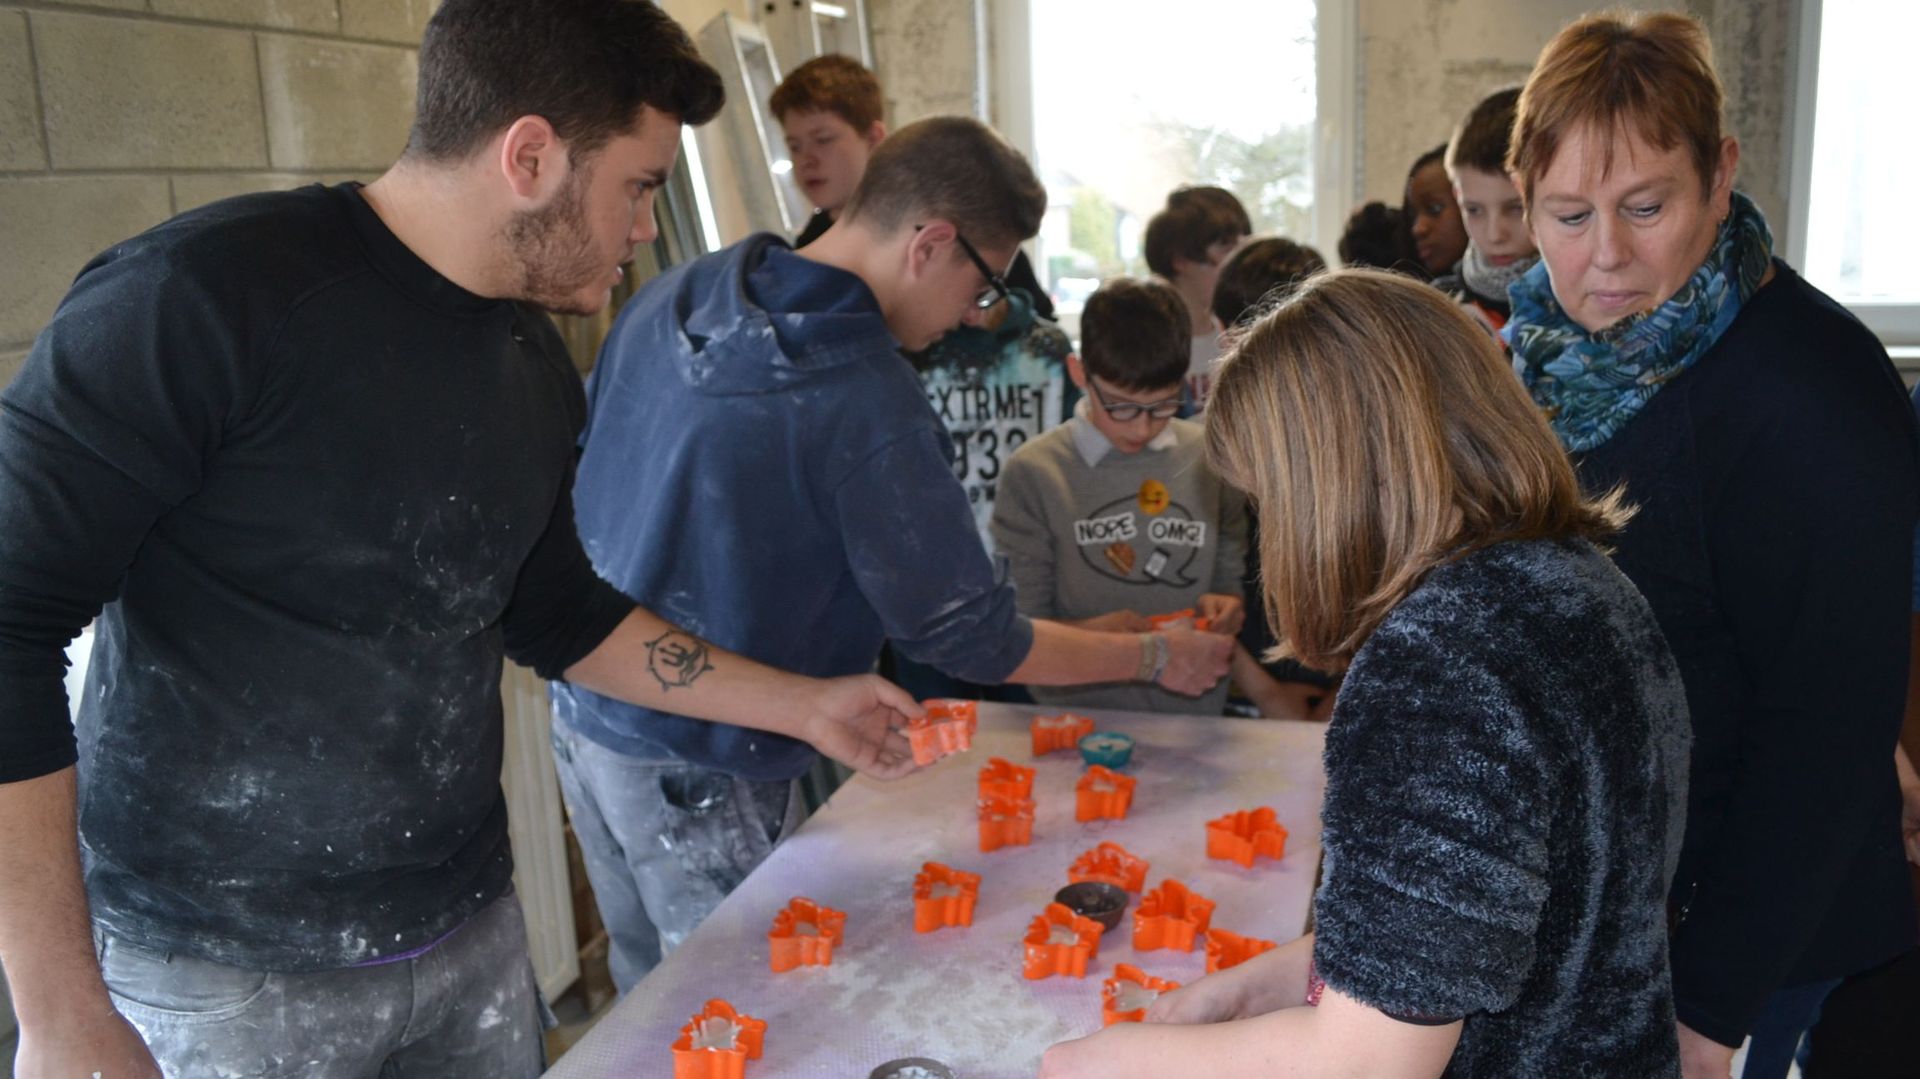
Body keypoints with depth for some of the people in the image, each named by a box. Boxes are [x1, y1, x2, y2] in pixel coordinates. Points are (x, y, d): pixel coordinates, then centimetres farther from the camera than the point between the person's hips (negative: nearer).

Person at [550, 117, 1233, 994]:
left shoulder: (674, 295, -2)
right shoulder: (869, 404, -25)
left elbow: (580, 448, 10)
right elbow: (970, 641, -18)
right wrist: (1157, 658, -4)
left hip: (583, 711, 8)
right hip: (697, 770, -7)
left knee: (649, 996, 23)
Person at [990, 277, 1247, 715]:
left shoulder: (1210, 461, 7)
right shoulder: (1035, 472, -2)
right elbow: (1020, 627, -1)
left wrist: (1224, 610, -4)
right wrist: (1089, 632, -18)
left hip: (1195, 716, 4)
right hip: (1077, 716, -4)